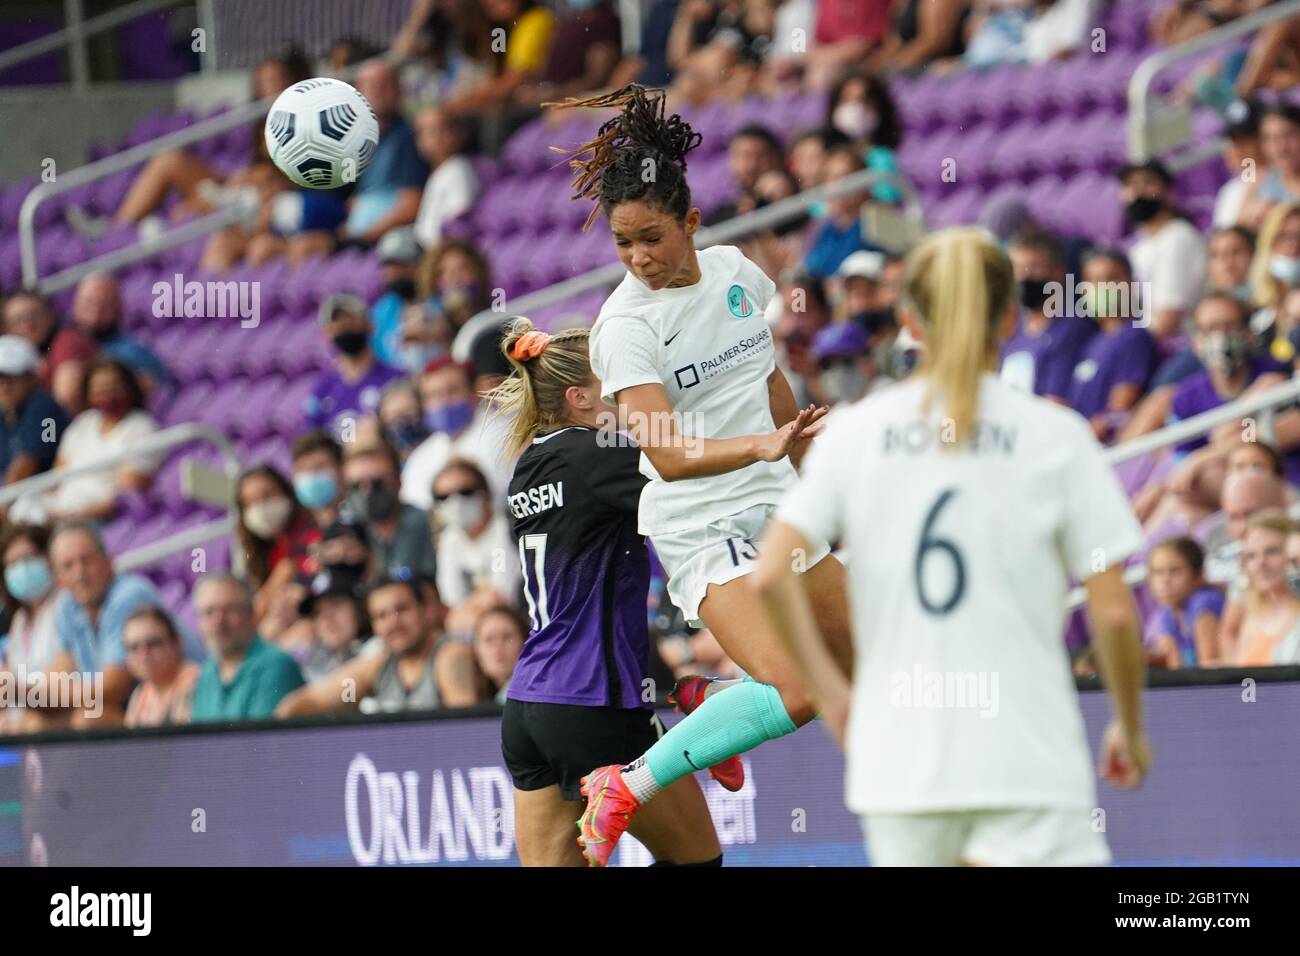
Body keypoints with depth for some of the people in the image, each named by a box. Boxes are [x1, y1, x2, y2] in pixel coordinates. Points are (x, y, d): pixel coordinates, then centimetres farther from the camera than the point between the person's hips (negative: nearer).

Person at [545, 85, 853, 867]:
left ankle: (706, 705, 31)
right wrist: (761, 447, -43)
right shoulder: (624, 324, -18)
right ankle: (627, 788, -15)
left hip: (777, 510, 7)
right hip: (700, 531, -7)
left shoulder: (735, 272, 1)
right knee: (794, 694, -25)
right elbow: (667, 454, -28)